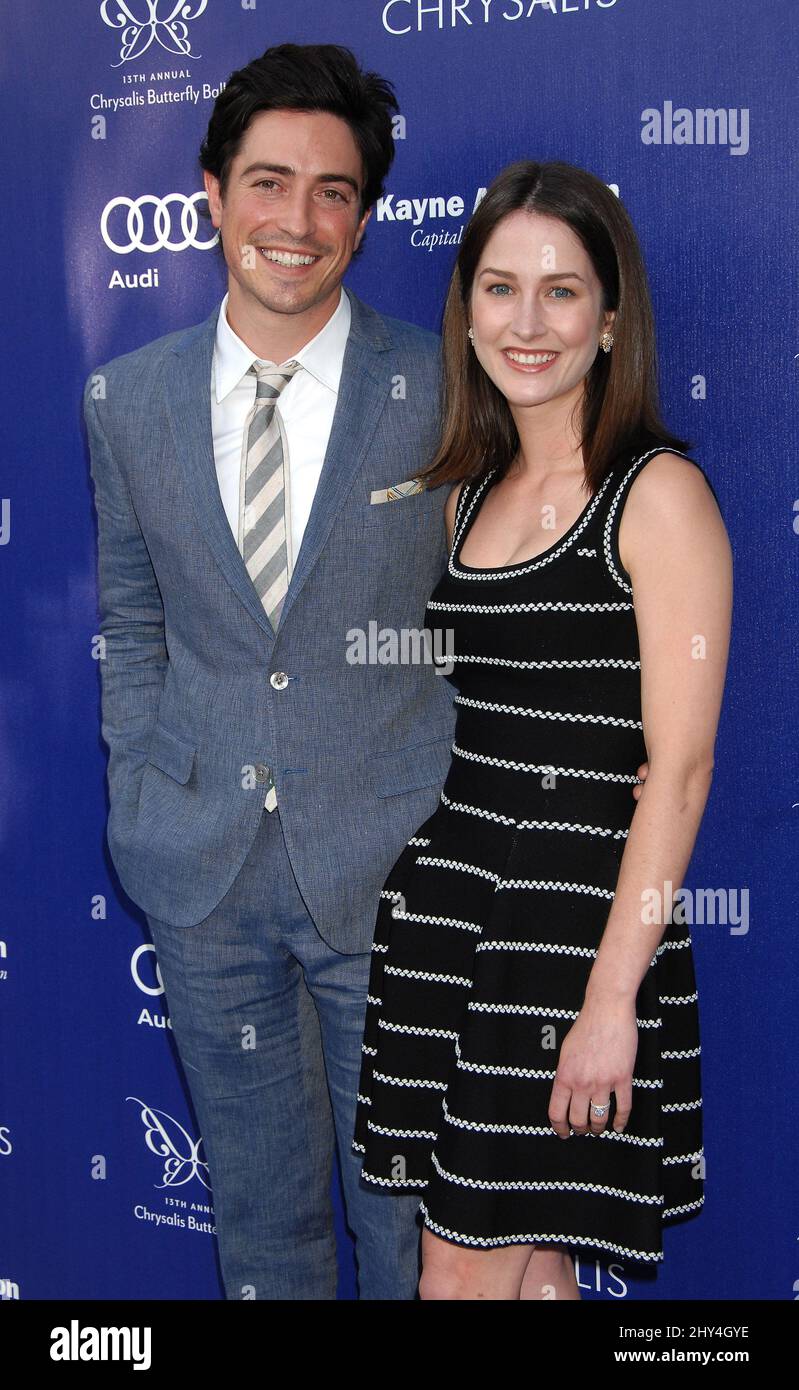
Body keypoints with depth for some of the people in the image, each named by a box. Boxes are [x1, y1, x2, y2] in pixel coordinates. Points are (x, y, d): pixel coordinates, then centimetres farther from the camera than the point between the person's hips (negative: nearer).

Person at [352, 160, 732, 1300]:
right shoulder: (467, 492, 12)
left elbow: (680, 769, -14)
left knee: (477, 1272, 2)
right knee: (489, 1264, 13)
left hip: (580, 922, -6)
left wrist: (613, 996, -17)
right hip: (446, 903, 6)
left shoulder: (659, 493, -9)